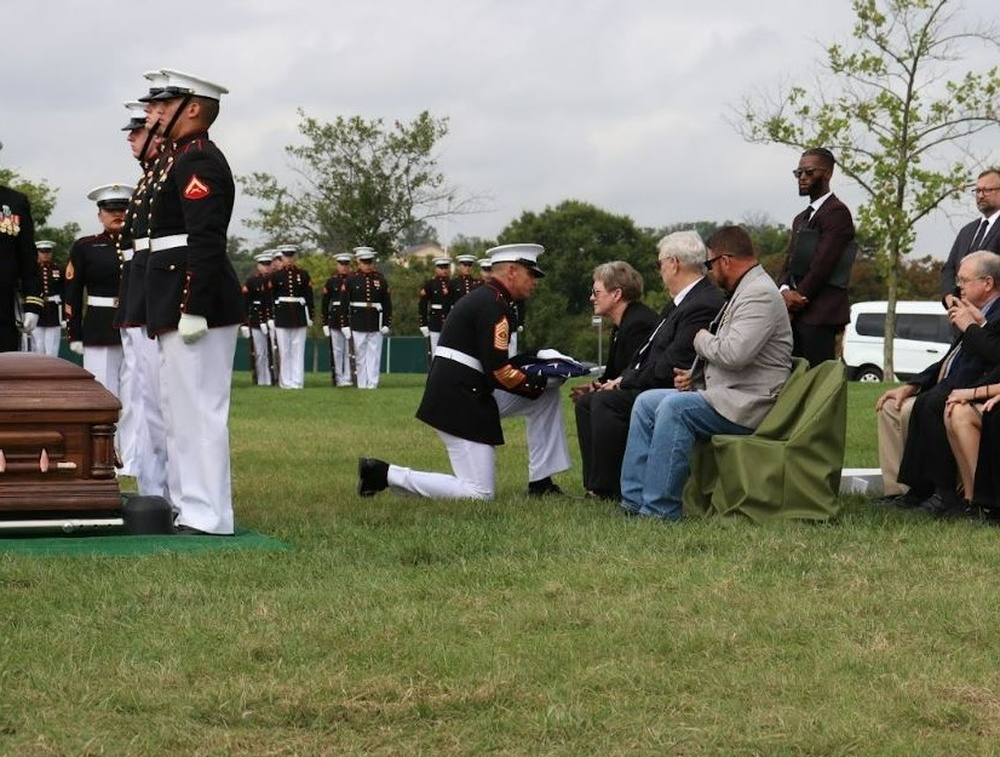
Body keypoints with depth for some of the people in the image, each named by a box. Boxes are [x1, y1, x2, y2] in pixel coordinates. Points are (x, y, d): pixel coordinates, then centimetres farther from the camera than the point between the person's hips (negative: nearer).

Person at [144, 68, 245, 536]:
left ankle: (208, 518, -8)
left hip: (194, 303, -11)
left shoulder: (199, 162, -13)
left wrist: (193, 310, -25)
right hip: (177, 307, 11)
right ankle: (187, 509, 22)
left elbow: (206, 242, -22)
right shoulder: (180, 160, 20)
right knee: (181, 410, 15)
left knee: (197, 409, -9)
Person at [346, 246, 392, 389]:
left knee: (374, 355, 0)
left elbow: (387, 304, 7)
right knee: (360, 356, 3)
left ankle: (372, 384, 2)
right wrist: (345, 324, -5)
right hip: (358, 325, -1)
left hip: (376, 324, 1)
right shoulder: (351, 280, 3)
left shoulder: (381, 280, 7)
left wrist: (387, 324, 0)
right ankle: (362, 384, 7)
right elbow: (345, 303, 0)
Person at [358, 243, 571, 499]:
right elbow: (499, 372, -20)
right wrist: (540, 381, -6)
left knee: (549, 396, 13)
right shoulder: (494, 305, -15)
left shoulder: (483, 298, 18)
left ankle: (540, 483, 13)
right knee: (480, 494, -10)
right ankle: (383, 474, -7)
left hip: (475, 394, 11)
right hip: (459, 401, -11)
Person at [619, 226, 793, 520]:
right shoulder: (744, 291, 20)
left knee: (674, 407, -29)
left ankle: (660, 509, -26)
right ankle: (634, 500, 1)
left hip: (748, 404, -11)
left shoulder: (760, 294, -14)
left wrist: (702, 339, -7)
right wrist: (694, 376, 10)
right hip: (723, 394, 11)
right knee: (646, 402, 5)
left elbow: (734, 353, -27)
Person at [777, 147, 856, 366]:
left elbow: (822, 265, -14)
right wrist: (785, 291, -4)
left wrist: (795, 299, -8)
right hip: (797, 313, 9)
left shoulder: (837, 213, -7)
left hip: (821, 314, -9)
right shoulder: (801, 219, 24)